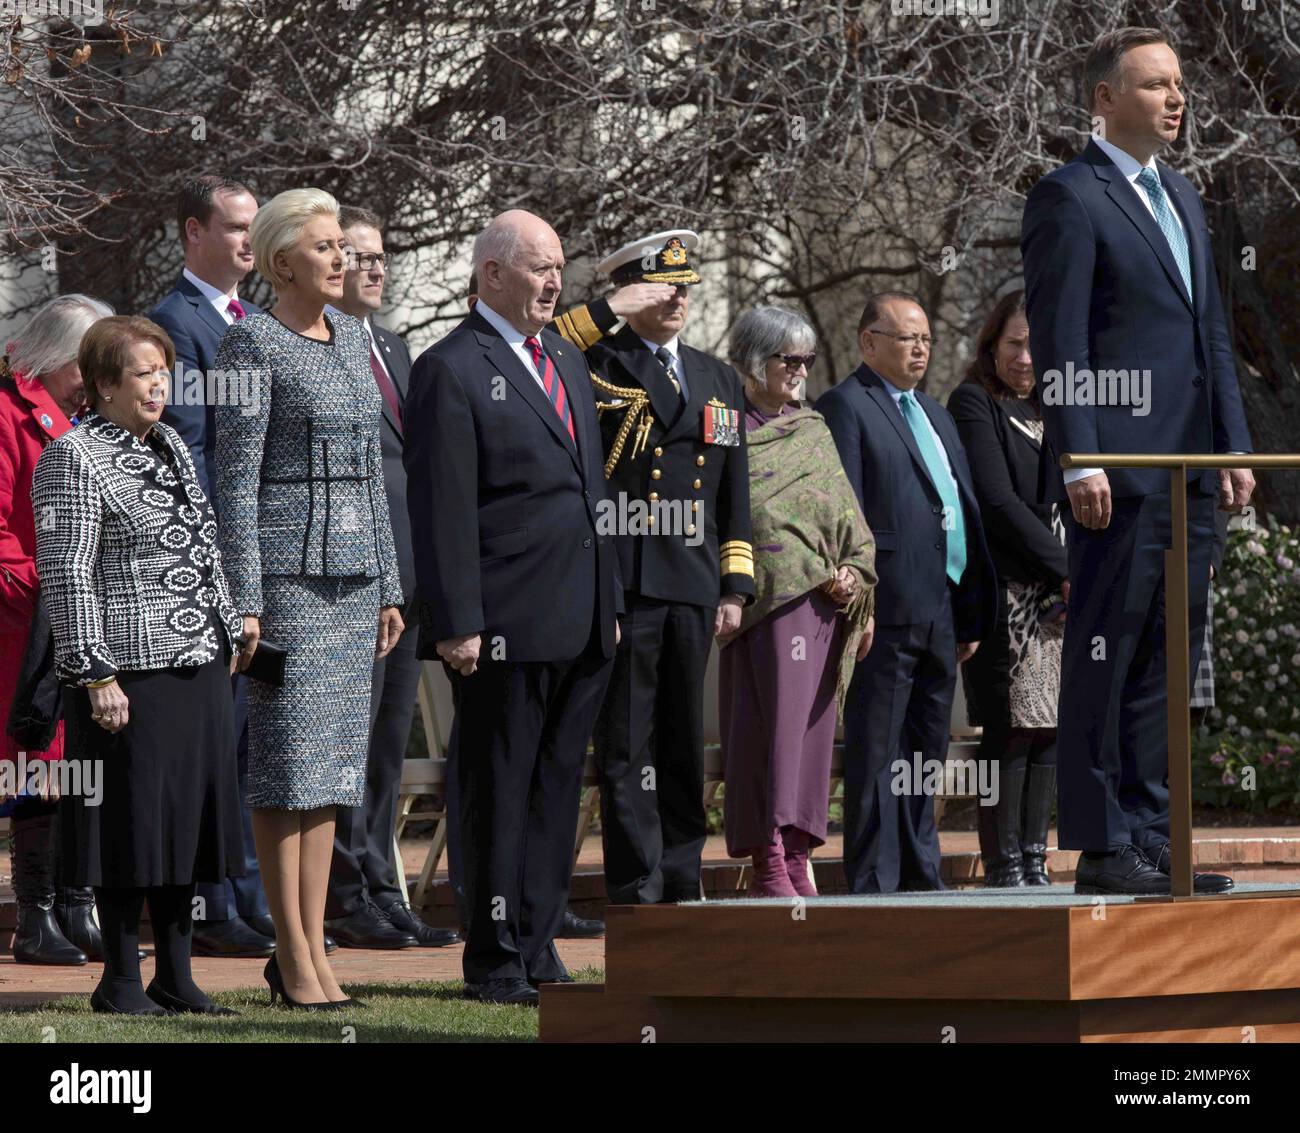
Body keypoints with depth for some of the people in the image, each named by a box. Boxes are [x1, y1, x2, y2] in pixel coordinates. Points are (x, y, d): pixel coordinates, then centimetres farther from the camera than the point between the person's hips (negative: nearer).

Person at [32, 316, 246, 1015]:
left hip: (199, 667, 8)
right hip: (130, 670, -8)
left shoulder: (171, 447, 15)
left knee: (188, 817, 9)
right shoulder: (73, 459, -9)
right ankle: (122, 981, 5)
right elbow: (67, 576, -13)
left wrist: (227, 633, 18)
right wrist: (96, 674, -17)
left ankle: (176, 977, 16)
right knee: (133, 823, -4)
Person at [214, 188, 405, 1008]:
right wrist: (245, 598, -15)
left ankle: (314, 947, 11)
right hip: (285, 566, -7)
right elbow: (236, 479, -10)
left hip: (352, 571, 7)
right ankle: (294, 956, -4)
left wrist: (389, 586, 17)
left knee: (334, 758, 7)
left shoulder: (353, 338, 15)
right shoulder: (253, 345, -7)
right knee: (288, 757, -6)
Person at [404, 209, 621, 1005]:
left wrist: (611, 602, 20)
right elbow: (442, 509, -13)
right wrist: (457, 623, -18)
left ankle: (539, 948, 18)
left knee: (558, 789, 11)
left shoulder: (568, 362, 18)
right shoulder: (452, 370, -8)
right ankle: (496, 963, 2)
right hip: (506, 627, -8)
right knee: (497, 794, -2)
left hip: (582, 628, 8)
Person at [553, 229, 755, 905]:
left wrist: (735, 587, 11)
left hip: (694, 589, 5)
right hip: (622, 587, -5)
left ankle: (681, 884, 15)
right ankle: (636, 890, -3)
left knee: (685, 746, 9)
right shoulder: (592, 370, 1)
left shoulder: (718, 379, 19)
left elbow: (734, 495, 19)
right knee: (627, 748, -4)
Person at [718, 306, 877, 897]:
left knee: (807, 732, 4)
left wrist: (854, 576, 1)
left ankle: (794, 857, 7)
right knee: (768, 728, -8)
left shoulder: (813, 431, 18)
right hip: (761, 602, -5)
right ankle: (769, 862, -10)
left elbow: (846, 514, 17)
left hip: (822, 601, 5)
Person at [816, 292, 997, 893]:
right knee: (876, 754, -7)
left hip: (941, 615, 8)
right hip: (888, 612, -8)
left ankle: (921, 878, 18)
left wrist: (972, 612, 18)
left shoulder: (934, 414, 23)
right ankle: (873, 885, -6)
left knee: (926, 753, 12)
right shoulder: (845, 407, -4)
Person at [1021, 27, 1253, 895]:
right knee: (1107, 657, -5)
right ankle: (1102, 849, -3)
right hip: (1120, 471, -8)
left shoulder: (1182, 198, 20)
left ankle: (1152, 839, 15)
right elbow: (1059, 341, -11)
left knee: (1168, 662, 10)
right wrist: (1079, 461, -18)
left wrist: (1233, 449, 14)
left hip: (1190, 468, 8)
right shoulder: (1069, 198, -6)